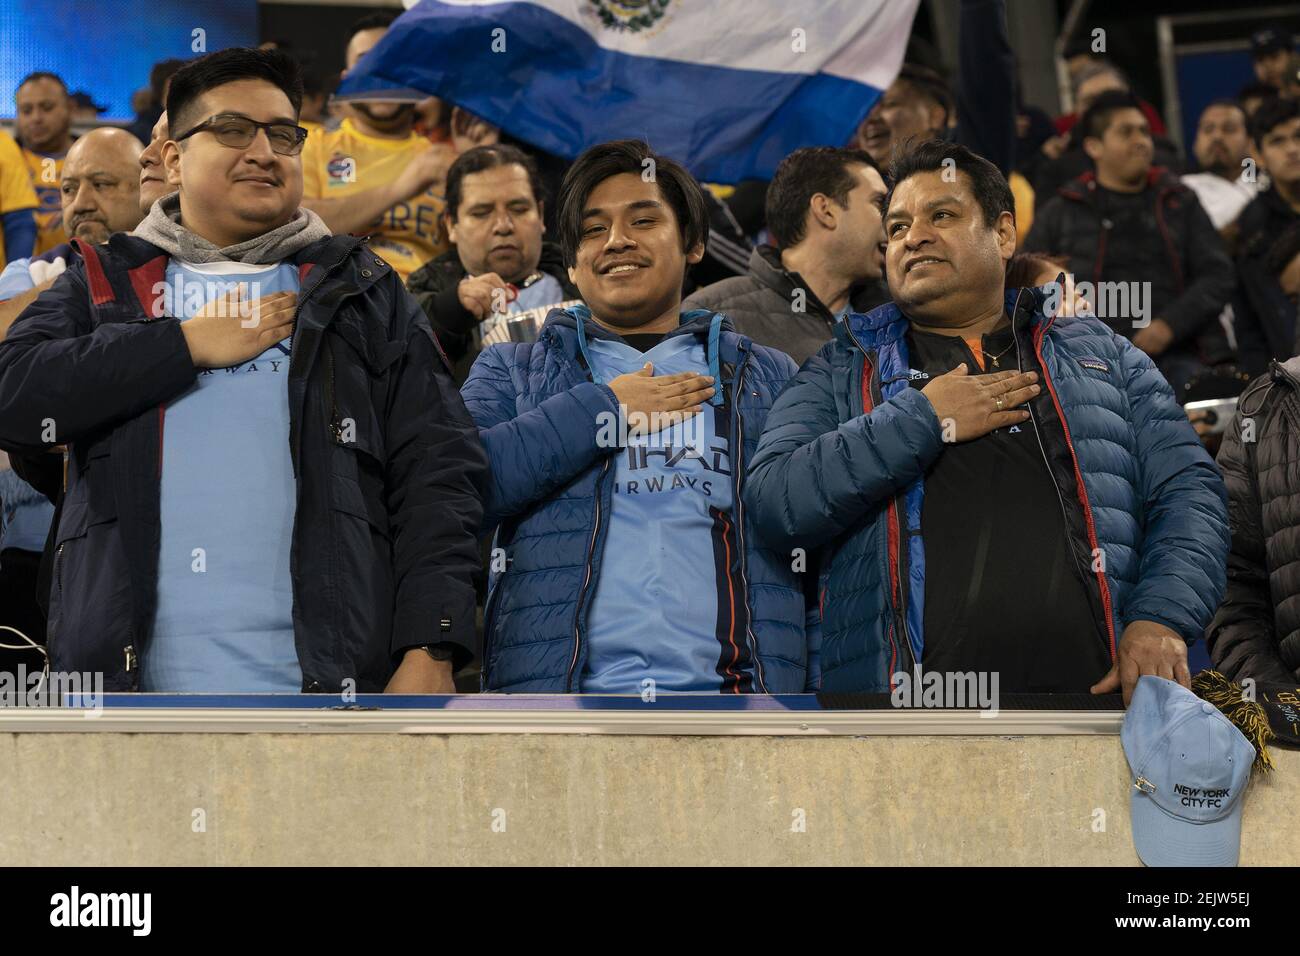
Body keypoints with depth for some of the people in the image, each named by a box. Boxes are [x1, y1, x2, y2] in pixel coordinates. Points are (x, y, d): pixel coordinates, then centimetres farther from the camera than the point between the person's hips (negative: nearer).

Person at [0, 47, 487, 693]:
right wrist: (188, 345, -3)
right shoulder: (107, 283, 15)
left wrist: (430, 652, -8)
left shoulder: (360, 292, 15)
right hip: (131, 676, 0)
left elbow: (435, 475, 6)